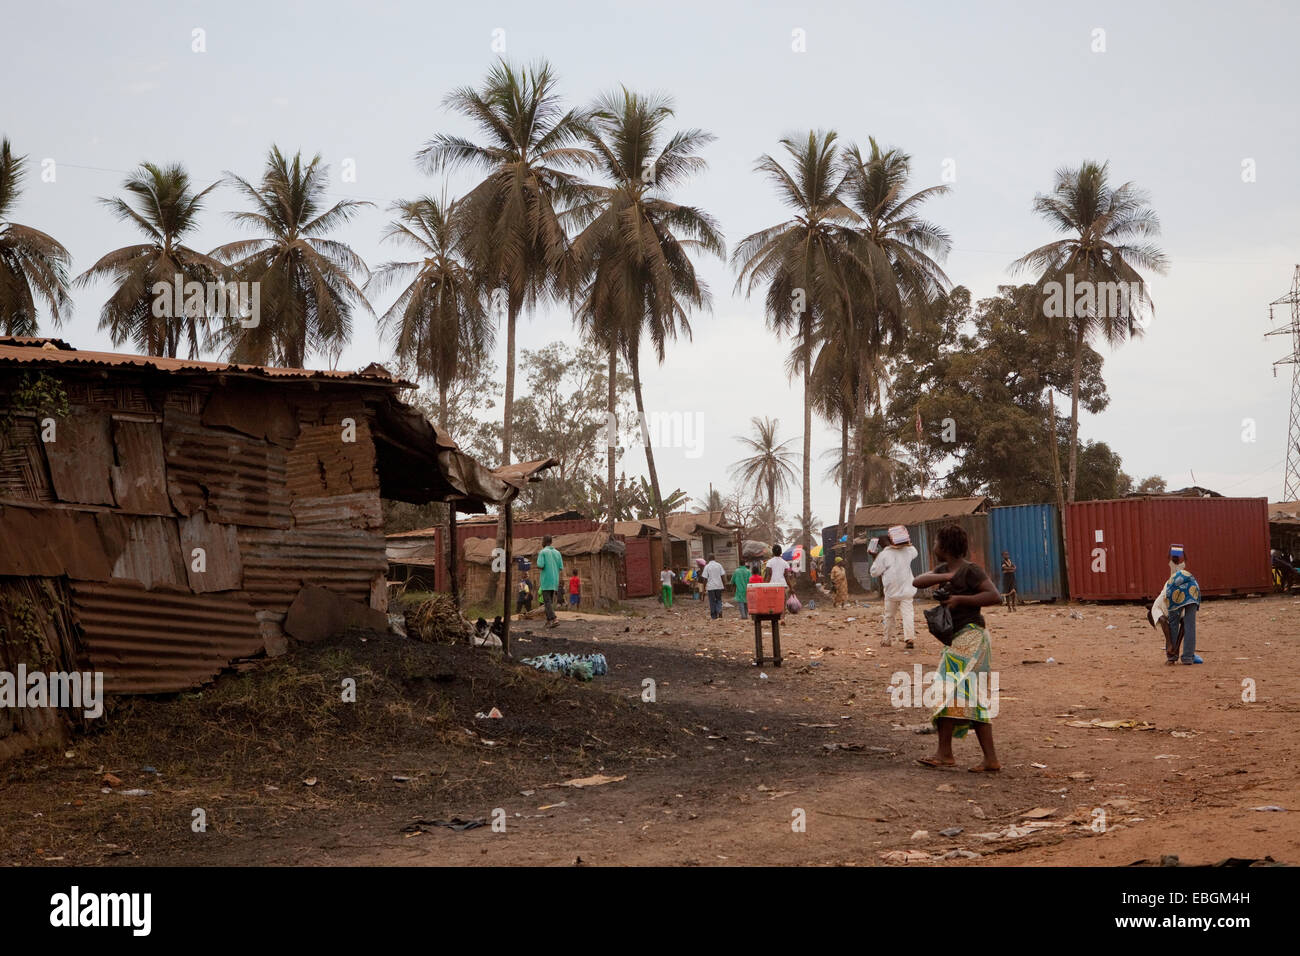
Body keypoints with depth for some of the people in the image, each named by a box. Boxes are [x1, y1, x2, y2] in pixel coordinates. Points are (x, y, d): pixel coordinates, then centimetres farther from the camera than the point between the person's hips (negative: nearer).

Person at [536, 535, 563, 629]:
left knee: (547, 602, -8)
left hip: (546, 581, -6)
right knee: (550, 601, 15)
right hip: (555, 581, 6)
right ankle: (548, 620, 13)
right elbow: (561, 568, 6)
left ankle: (554, 619, -22)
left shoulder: (542, 552, -6)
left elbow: (540, 566, -15)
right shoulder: (557, 553, 10)